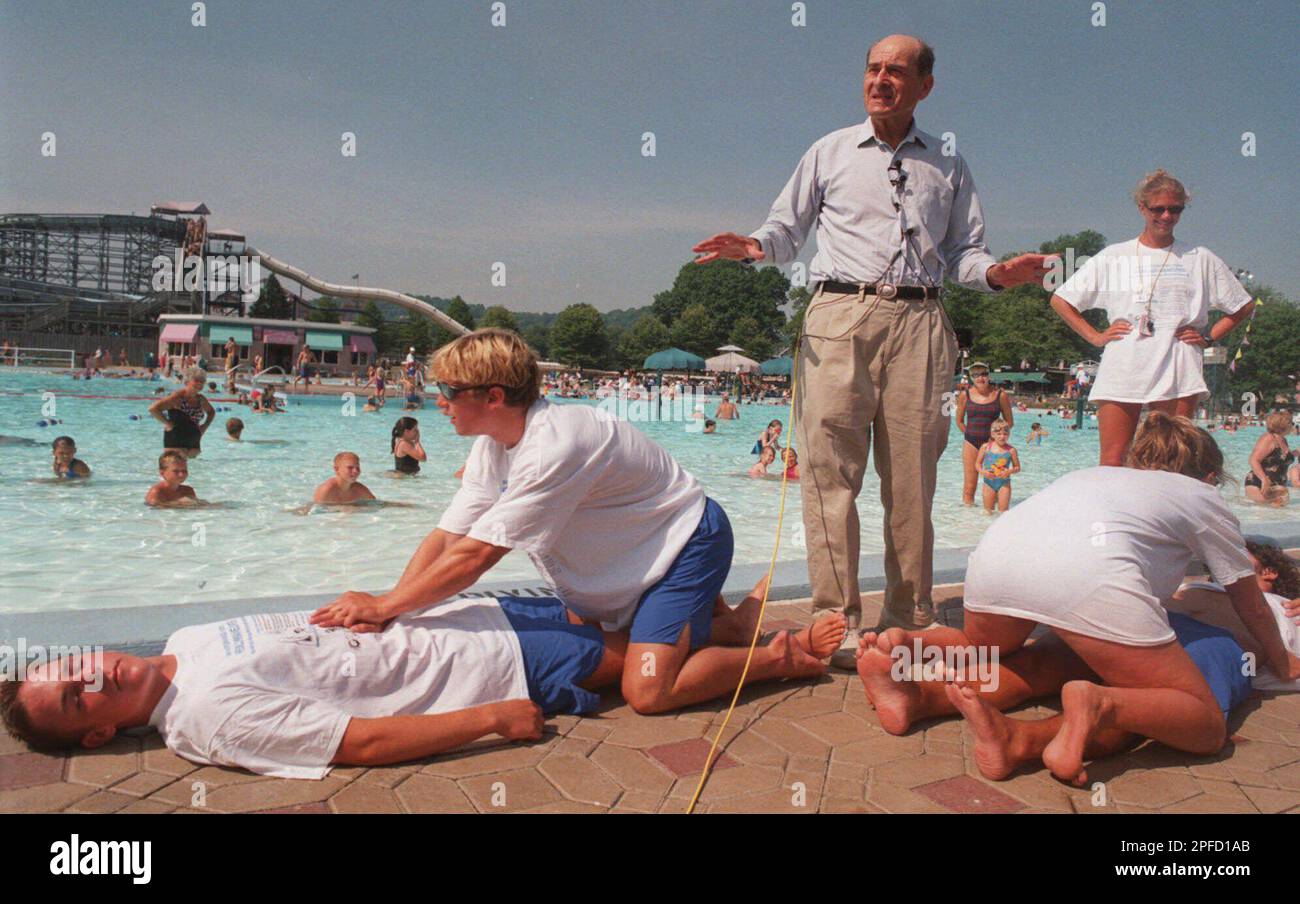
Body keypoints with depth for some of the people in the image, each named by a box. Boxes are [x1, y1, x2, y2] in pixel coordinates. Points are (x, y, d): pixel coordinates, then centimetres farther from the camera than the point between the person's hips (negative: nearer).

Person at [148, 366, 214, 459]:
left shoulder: (201, 399, 7)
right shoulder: (178, 397, -14)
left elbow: (212, 412, 29)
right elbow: (153, 409, -21)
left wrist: (204, 427, 13)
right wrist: (168, 424, -17)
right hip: (175, 442, -7)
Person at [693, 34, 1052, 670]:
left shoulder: (948, 167, 21)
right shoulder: (829, 152, 17)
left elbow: (962, 253, 18)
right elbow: (787, 229, 17)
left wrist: (996, 274, -4)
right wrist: (754, 247, -5)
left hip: (919, 323, 2)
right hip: (841, 314, -1)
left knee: (912, 476, 0)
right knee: (831, 470, -8)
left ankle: (911, 617, 11)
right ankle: (836, 618, -2)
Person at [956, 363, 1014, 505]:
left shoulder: (1000, 395, -4)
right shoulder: (965, 395, -1)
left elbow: (1009, 422, 6)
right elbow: (959, 421, 12)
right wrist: (971, 435, 7)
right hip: (971, 443, 1)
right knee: (969, 488, 0)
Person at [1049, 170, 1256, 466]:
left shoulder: (1200, 259, 13)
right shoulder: (1113, 257, 12)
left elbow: (1244, 306, 20)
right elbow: (1060, 300, 13)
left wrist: (1208, 338, 6)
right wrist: (1095, 336, 4)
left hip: (1177, 375, 0)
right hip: (1120, 370, 0)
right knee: (1112, 463, -5)